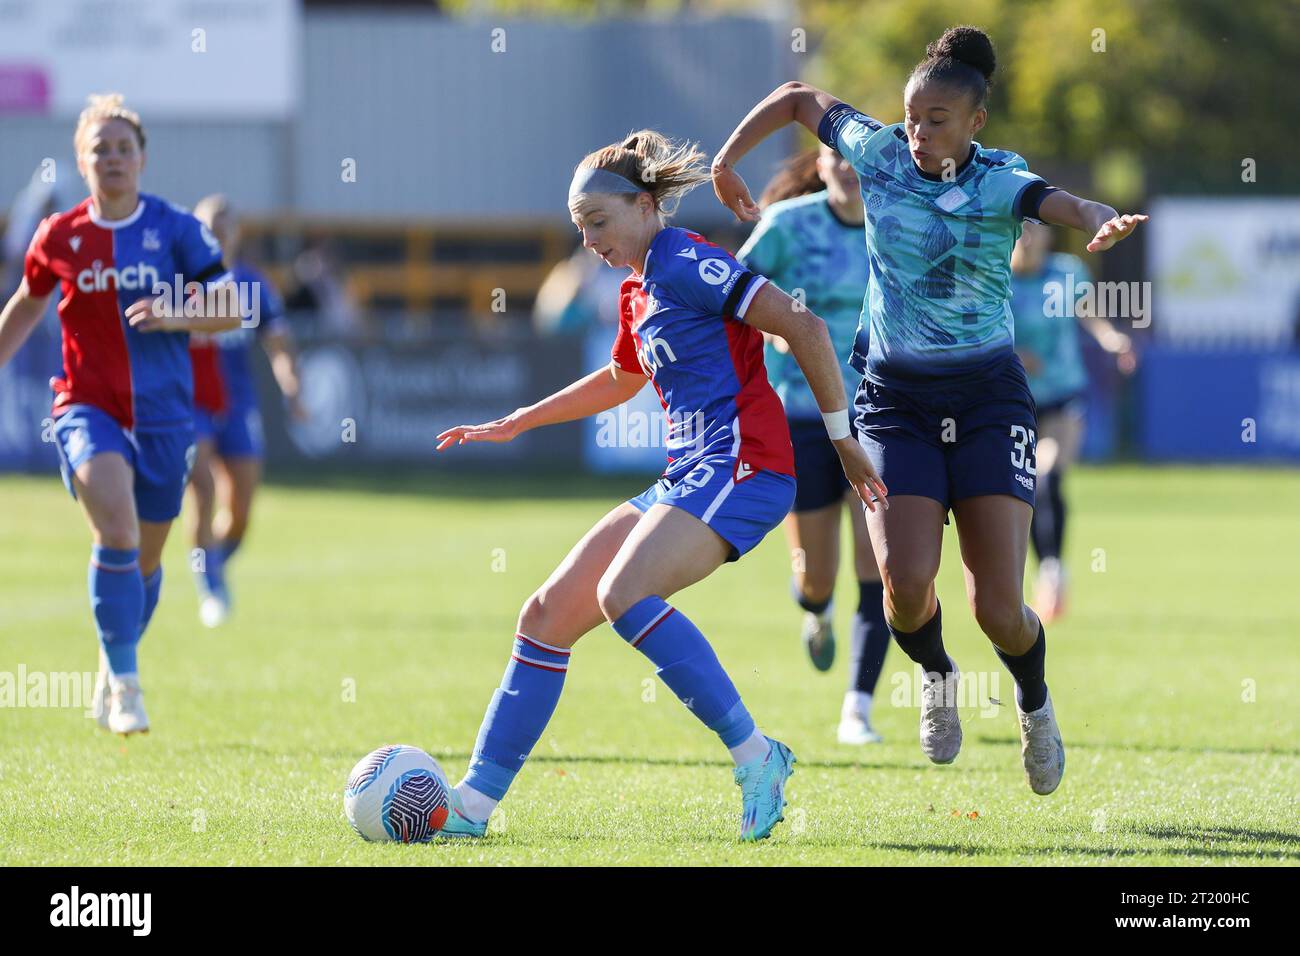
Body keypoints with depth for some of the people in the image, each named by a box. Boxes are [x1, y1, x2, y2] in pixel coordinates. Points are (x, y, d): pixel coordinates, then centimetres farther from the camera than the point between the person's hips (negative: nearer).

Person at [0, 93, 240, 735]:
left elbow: (230, 310, -1)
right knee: (117, 526, -25)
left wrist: (178, 314, -19)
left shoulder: (177, 229, -2)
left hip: (163, 415, 1)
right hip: (87, 409, -1)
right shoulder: (58, 237, 1)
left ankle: (112, 677, 35)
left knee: (144, 560, 11)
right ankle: (124, 682, -17)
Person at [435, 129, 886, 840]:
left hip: (742, 463, -9)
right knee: (548, 614, 3)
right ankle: (473, 804, 5)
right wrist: (512, 425, 43)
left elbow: (802, 326, -15)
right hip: (686, 477, 9)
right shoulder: (638, 292, 20)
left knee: (624, 594, -30)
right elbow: (620, 379, 40)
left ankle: (754, 755, -24)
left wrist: (840, 436, -11)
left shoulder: (683, 263, -9)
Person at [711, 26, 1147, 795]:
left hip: (988, 400, -2)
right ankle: (937, 676, 21)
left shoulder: (998, 184, -11)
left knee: (999, 608, -10)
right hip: (897, 402, 2)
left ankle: (1035, 704, 26)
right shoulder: (879, 153, -1)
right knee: (906, 582, -16)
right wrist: (728, 161, 16)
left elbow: (1071, 207, -33)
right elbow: (799, 98, 17)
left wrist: (1104, 223, -55)